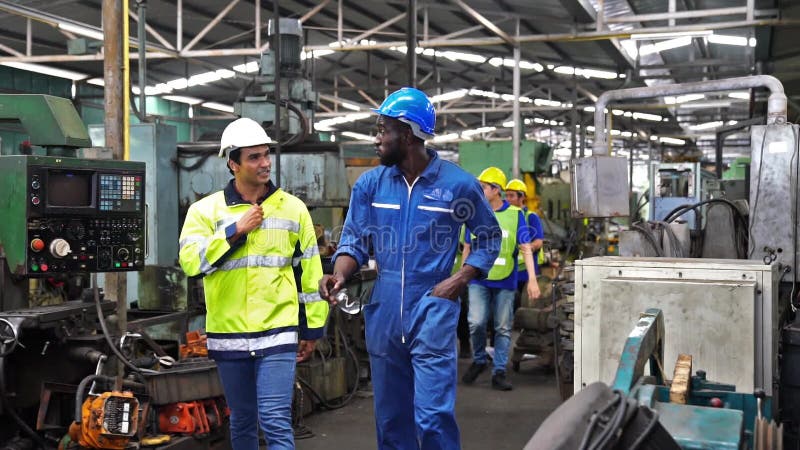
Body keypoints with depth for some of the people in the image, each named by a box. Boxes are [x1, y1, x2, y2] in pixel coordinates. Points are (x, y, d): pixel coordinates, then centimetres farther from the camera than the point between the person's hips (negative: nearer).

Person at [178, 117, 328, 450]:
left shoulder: (293, 209, 3)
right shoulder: (206, 210, 1)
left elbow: (310, 271, 8)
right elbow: (190, 261, -13)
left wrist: (313, 328, 8)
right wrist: (236, 231, -15)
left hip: (277, 334, -1)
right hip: (228, 336, 2)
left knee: (276, 422, -9)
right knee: (242, 422, 16)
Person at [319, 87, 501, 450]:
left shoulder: (458, 184, -5)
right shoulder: (369, 184, 3)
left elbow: (489, 237, 7)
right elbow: (355, 240, 3)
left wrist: (460, 279, -7)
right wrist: (340, 275, -18)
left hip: (432, 313, -4)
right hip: (383, 314, 4)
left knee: (433, 417, -10)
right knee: (390, 418, 14)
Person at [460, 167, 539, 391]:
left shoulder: (515, 214, -1)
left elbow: (526, 248, -4)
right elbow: (467, 248, 12)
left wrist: (532, 279, -12)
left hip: (505, 280, 0)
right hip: (479, 279, 1)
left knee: (503, 328, 4)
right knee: (476, 322, -12)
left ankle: (499, 372, 13)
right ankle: (479, 360, 12)